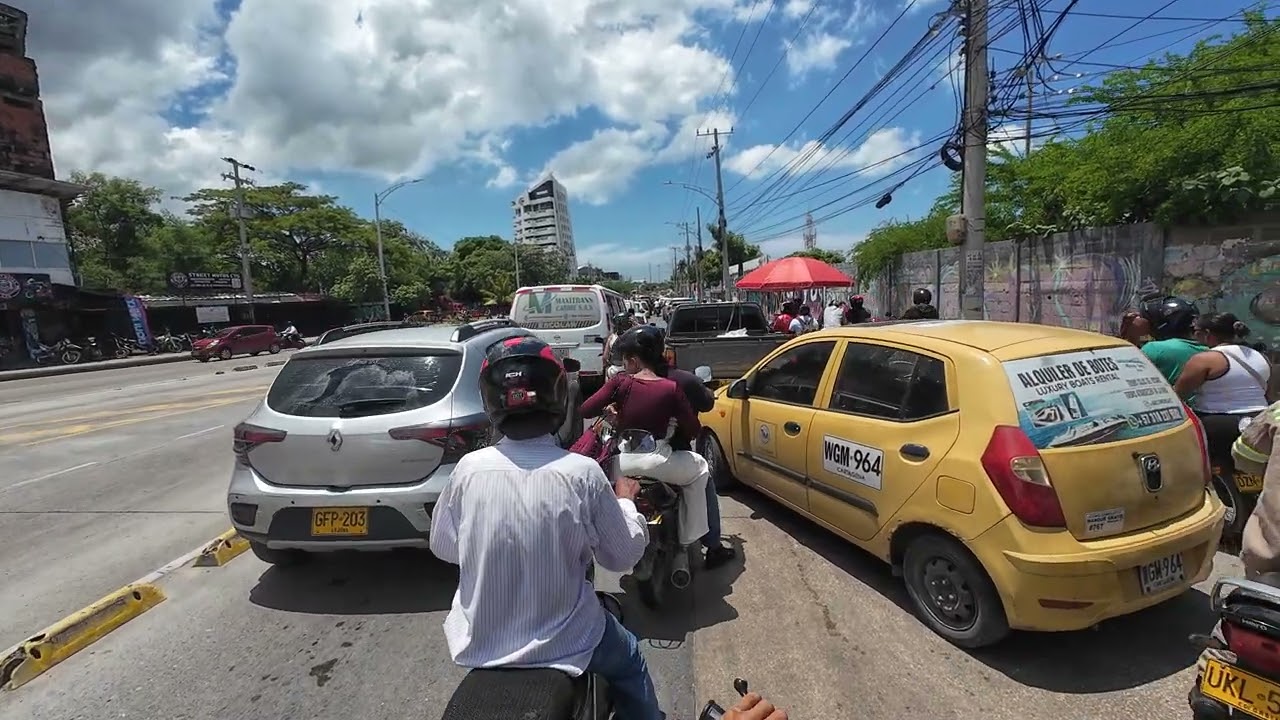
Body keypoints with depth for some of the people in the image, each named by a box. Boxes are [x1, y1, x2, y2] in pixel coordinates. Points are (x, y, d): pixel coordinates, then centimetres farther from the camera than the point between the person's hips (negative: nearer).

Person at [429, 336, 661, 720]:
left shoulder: (468, 469, -15)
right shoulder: (583, 473, -22)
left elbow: (443, 547, 2)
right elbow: (622, 556, -9)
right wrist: (625, 500, 7)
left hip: (479, 645, 3)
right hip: (562, 645, -3)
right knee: (629, 661, 27)